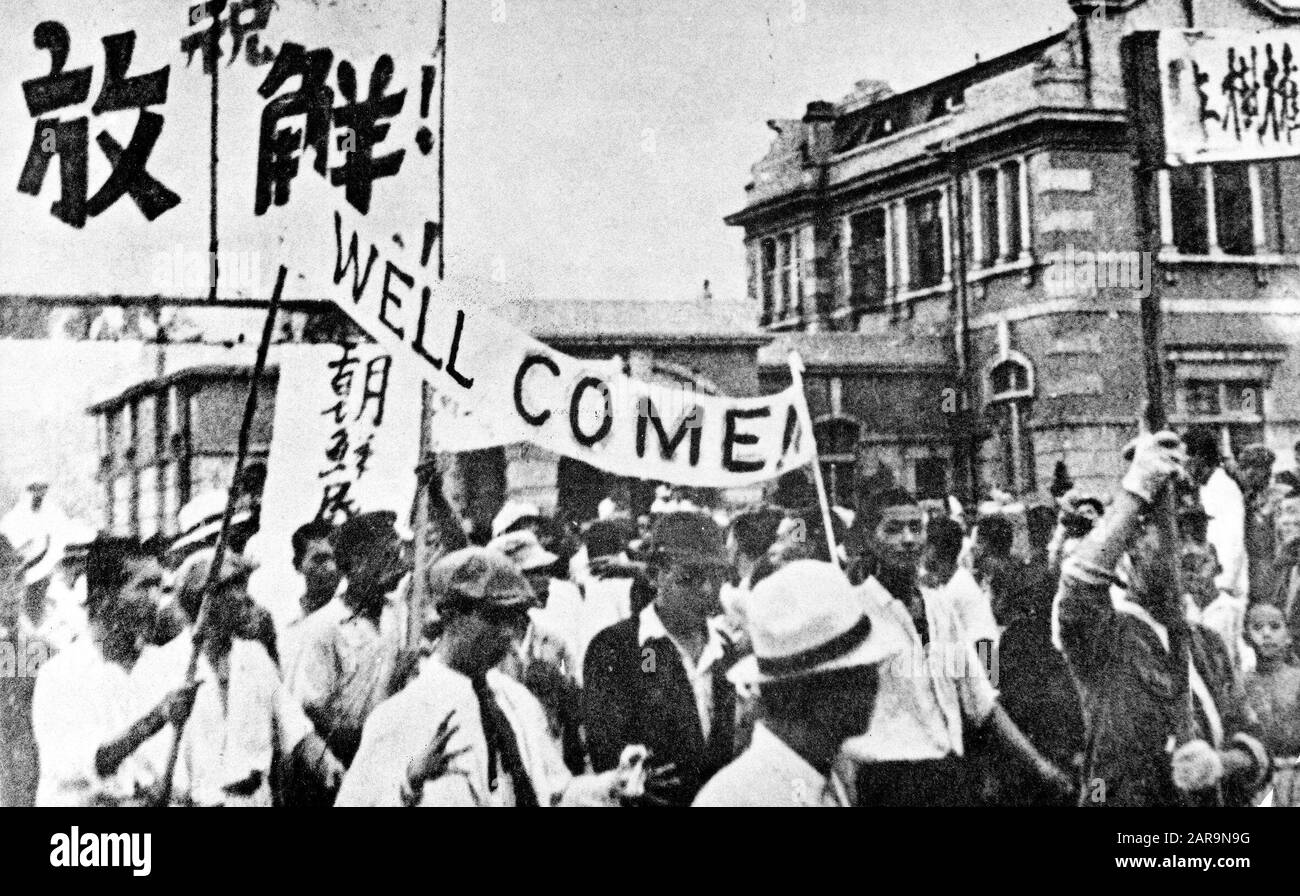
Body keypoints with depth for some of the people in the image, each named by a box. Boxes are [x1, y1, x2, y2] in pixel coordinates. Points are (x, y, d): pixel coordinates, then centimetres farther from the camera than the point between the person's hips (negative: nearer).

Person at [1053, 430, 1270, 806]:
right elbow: (1079, 583, -25)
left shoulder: (1207, 644, 13)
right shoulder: (1104, 631, -3)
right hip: (1120, 798, -5)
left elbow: (1251, 743, 11)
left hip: (1210, 797, 6)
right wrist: (1135, 492, -21)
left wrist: (1221, 762, -11)